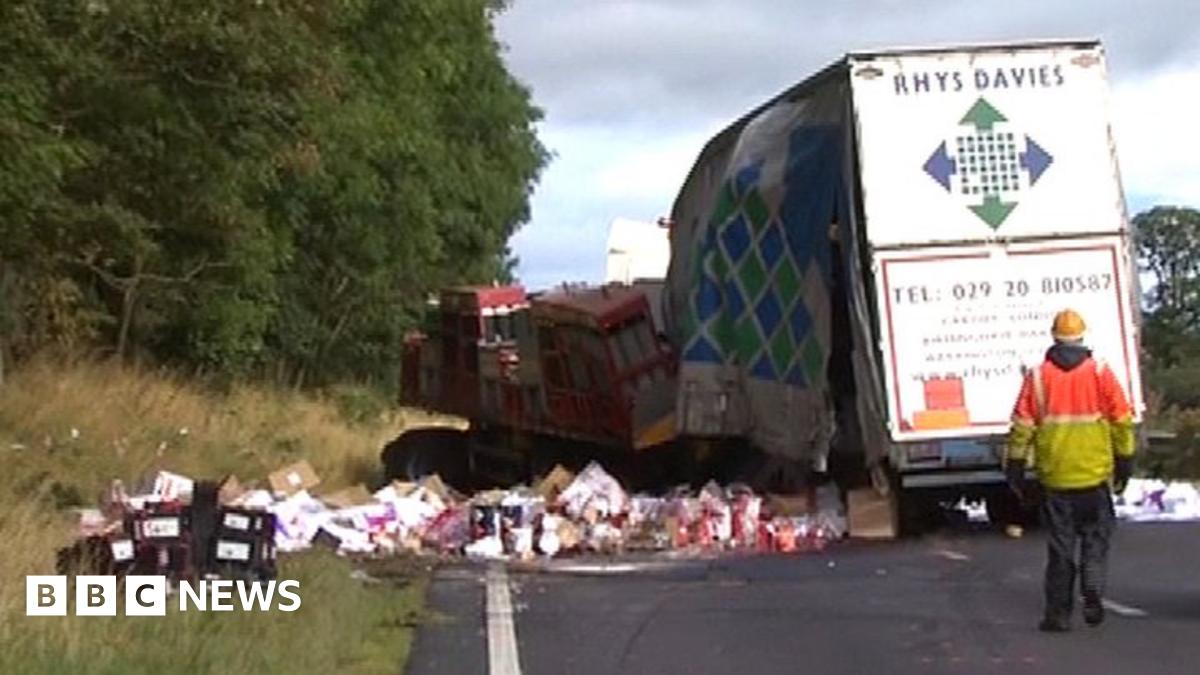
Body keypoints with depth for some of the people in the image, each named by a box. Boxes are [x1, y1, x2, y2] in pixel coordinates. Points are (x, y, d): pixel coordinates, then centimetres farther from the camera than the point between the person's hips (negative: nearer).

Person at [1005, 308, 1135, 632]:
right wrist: (1125, 464, 10)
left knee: (1060, 545, 7)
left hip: (1054, 476, 0)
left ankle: (1059, 613, 8)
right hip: (1094, 475, 0)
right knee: (1095, 538, 13)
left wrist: (1015, 468, 6)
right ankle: (1093, 595, -3)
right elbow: (1122, 421, 0)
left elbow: (1022, 426, -2)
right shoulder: (1100, 372, -2)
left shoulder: (1037, 377, -3)